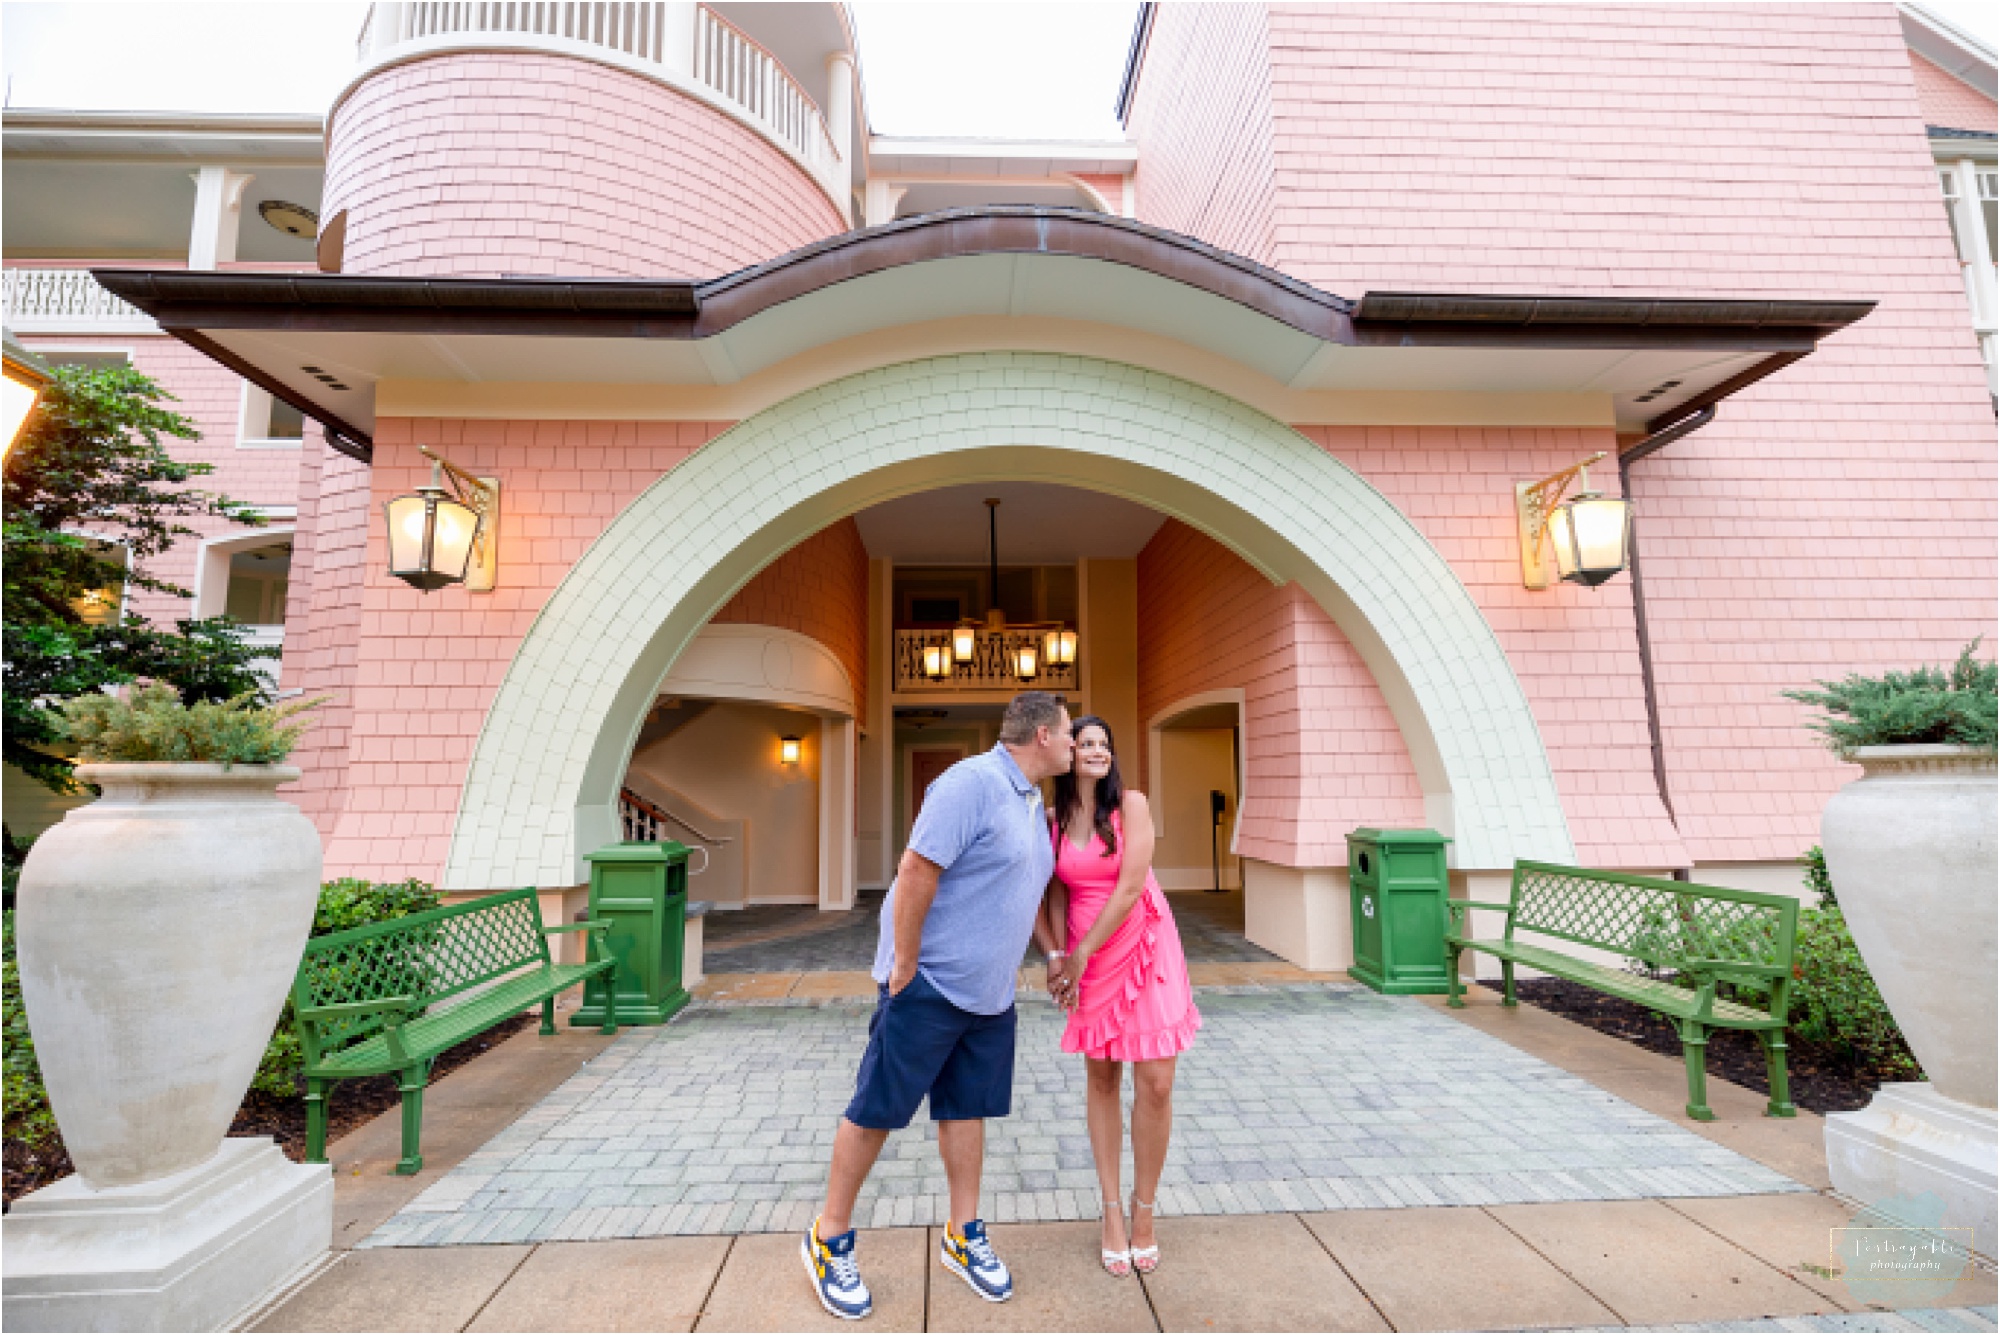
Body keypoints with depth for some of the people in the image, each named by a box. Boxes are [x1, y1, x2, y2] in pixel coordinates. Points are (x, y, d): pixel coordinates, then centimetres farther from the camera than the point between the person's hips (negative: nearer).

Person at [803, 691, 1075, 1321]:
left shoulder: (1036, 805, 9)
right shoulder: (971, 783, -22)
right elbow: (916, 871, -25)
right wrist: (905, 962, -20)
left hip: (990, 990, 8)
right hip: (929, 985, -8)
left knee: (968, 1108, 17)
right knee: (877, 1109, 6)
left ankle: (963, 1237, 34)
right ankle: (829, 1239, 26)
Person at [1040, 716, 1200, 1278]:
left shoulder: (1131, 804, -9)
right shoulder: (1054, 819, 0)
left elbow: (1130, 887, -15)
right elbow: (1056, 893, 5)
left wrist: (1082, 953, -11)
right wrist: (1056, 953, -9)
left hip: (1142, 944, -2)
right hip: (1085, 956, 2)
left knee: (1156, 1083, -2)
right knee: (1100, 1079, 11)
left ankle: (1143, 1212, 20)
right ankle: (1111, 1213, 25)